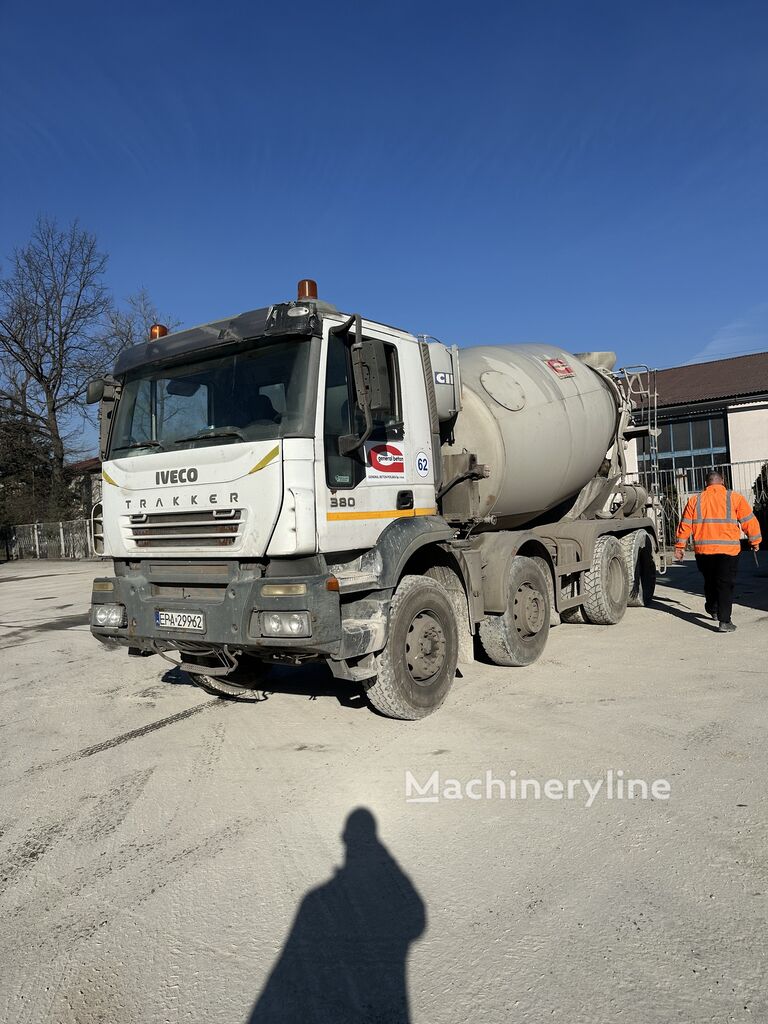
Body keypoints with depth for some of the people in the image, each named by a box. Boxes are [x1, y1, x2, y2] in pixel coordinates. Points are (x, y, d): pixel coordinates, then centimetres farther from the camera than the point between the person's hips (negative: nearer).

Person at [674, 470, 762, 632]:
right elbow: (749, 521, 4)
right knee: (725, 585, 1)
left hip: (703, 550, 2)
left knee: (710, 582, 21)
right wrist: (755, 541, 16)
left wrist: (680, 546, 12)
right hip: (728, 550, -2)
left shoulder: (694, 500, 7)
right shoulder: (734, 498, 2)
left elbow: (685, 525, 7)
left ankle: (712, 609, 39)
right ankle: (724, 622, -5)